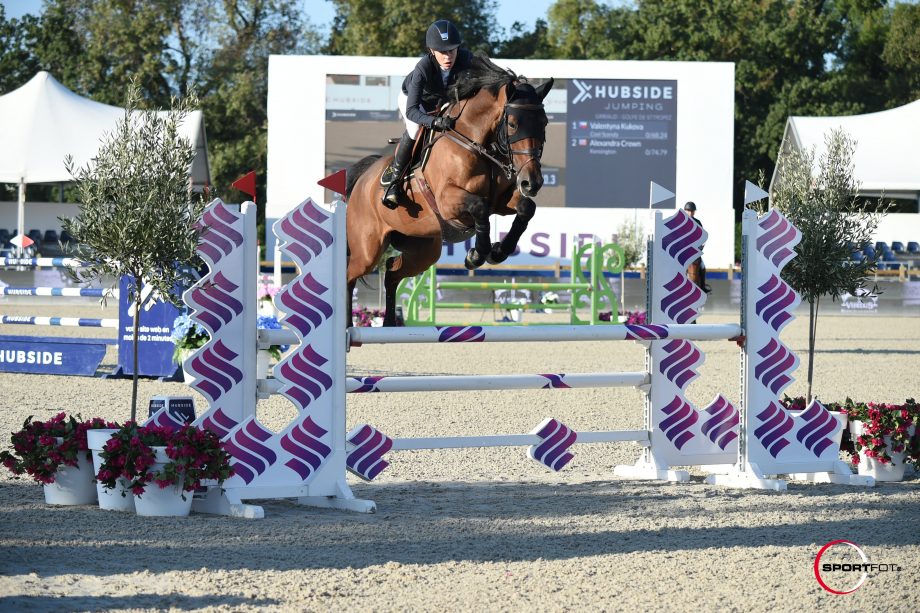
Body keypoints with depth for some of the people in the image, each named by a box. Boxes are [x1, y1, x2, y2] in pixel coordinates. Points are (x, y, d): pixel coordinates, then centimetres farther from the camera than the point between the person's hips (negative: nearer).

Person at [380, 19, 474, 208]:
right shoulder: (423, 69, -44)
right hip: (412, 98, -5)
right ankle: (393, 178, -11)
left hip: (445, 99, 5)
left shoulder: (466, 59, -35)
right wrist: (435, 122, -66)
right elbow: (411, 110, -48)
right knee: (416, 129, -30)